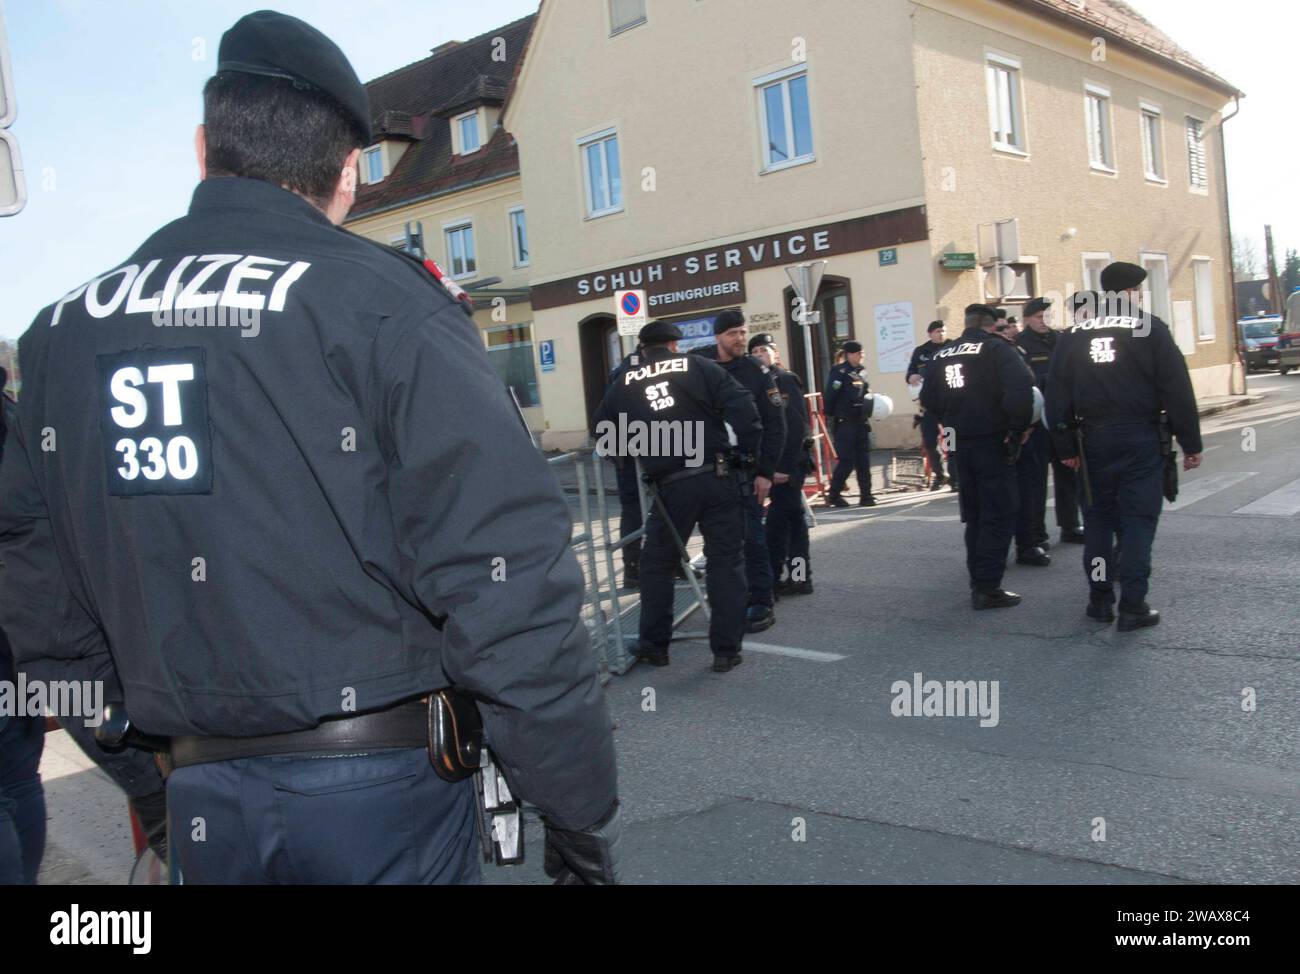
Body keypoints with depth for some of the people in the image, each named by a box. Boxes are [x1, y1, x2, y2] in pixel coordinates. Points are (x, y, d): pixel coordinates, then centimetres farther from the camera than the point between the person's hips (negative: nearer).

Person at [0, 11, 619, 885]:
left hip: (198, 795, 5)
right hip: (378, 782, -4)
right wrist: (583, 821, -11)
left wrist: (140, 746, 19)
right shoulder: (381, 304, -13)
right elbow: (505, 575, -20)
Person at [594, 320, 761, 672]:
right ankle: (726, 649, 9)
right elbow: (742, 407, -7)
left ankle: (654, 645, 22)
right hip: (718, 478, -1)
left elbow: (602, 431, 17)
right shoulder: (700, 367, 4)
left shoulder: (624, 385, 10)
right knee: (726, 561, 8)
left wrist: (635, 450, 30)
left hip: (670, 487, 1)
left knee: (656, 564, 17)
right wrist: (750, 452, 1)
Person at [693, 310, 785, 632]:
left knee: (750, 534, -4)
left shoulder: (757, 372, -5)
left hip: (744, 467, -3)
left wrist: (765, 472, -11)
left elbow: (775, 425, -6)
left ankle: (762, 603, 2)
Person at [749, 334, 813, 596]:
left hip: (787, 464, -8)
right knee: (793, 517, 12)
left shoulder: (785, 380, -9)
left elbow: (796, 427, -18)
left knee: (777, 520, -8)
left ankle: (775, 578, -3)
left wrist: (785, 466, -22)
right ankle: (799, 576, 20)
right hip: (780, 463, 8)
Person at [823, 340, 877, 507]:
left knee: (863, 461, 5)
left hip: (861, 423, 7)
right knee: (846, 462, -6)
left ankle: (865, 496, 10)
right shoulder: (839, 372, -11)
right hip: (844, 424, -7)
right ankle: (833, 495, 10)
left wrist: (872, 403, 7)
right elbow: (829, 396, -14)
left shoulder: (861, 372, 13)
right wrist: (830, 414, -10)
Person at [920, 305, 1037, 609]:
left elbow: (928, 399, 10)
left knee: (974, 515, 16)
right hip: (993, 442, -6)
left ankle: (978, 581, 21)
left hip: (959, 444, 6)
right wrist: (1020, 426, -14)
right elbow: (1020, 386, -22)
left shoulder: (941, 355, 9)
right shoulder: (997, 349, -7)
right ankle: (987, 587, -6)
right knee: (999, 514, -1)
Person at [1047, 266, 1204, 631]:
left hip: (1093, 440, 3)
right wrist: (1190, 443, -1)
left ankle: (1099, 599, 17)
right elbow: (1178, 390, -7)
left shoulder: (1073, 336, 6)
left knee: (1097, 519, 13)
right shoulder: (1150, 328, -4)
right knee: (1138, 521, 1)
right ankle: (1133, 607, -1)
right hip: (1141, 440, -3)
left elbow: (1057, 396, 5)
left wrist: (1066, 447, 9)